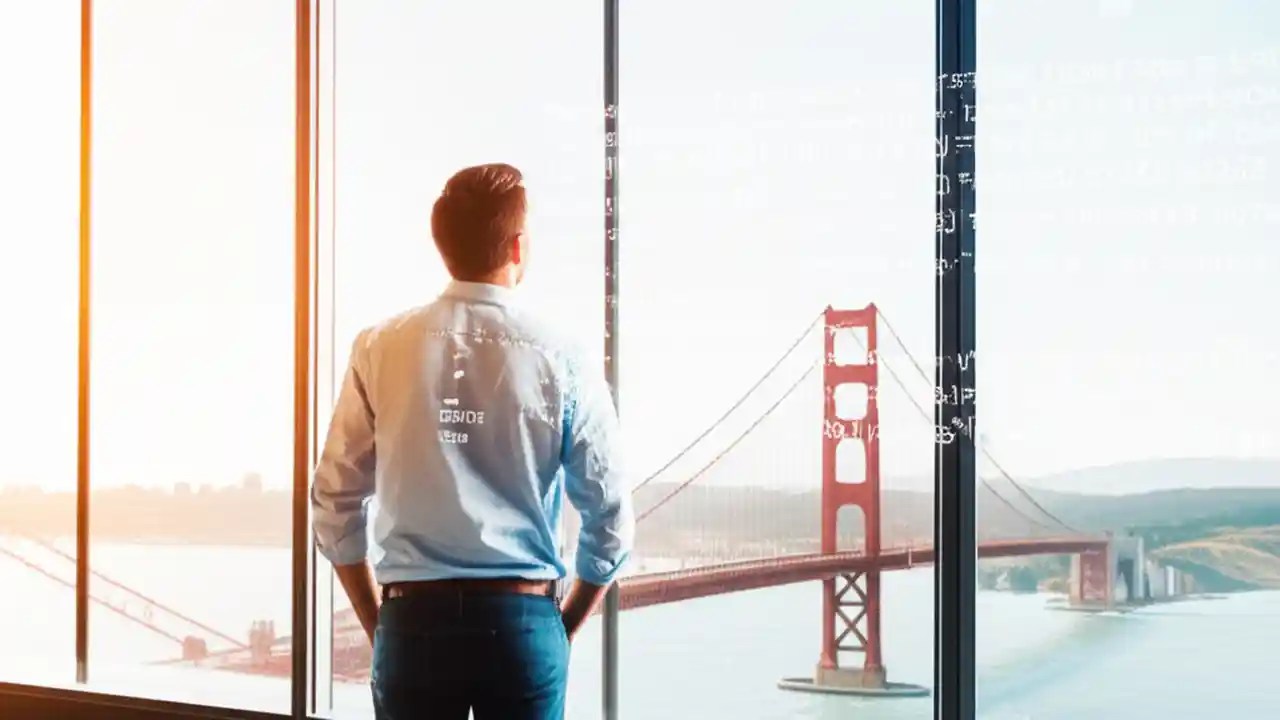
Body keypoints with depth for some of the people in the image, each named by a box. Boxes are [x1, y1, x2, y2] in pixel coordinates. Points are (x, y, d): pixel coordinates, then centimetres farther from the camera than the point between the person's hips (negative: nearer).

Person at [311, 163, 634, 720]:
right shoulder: (561, 364, -4)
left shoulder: (381, 351, -1)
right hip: (521, 622, -1)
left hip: (413, 620, 1)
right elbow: (611, 520, 0)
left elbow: (336, 501, 2)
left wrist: (377, 624, 13)